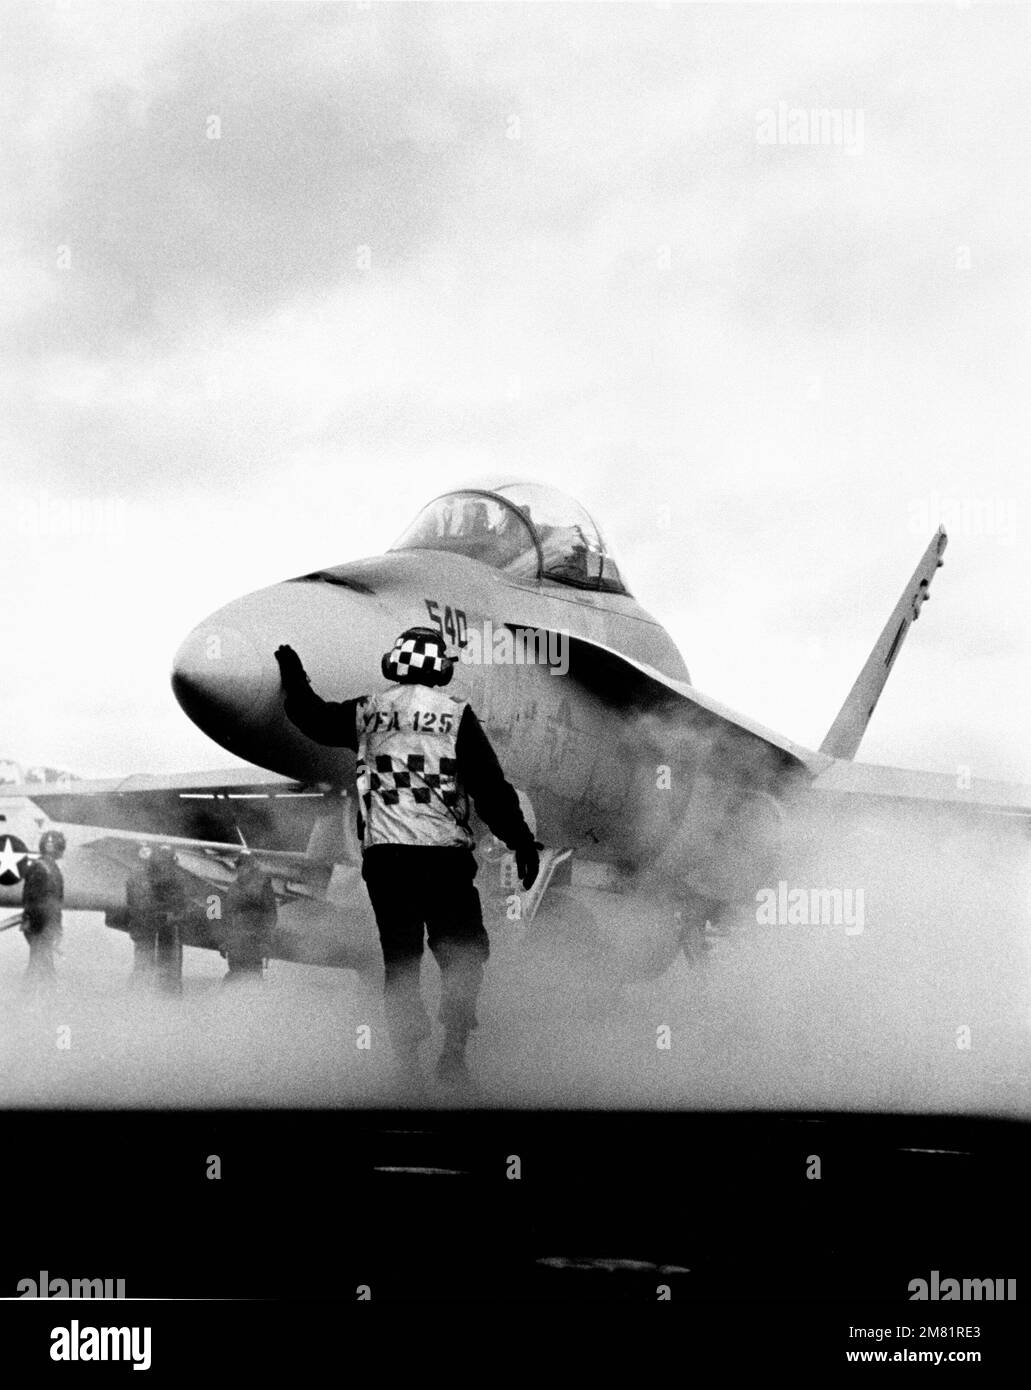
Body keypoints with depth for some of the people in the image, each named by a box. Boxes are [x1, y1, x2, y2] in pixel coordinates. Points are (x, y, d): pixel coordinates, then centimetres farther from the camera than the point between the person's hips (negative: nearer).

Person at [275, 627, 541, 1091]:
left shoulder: (368, 712, 8)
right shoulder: (455, 713, 0)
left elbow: (316, 719, 26)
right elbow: (491, 786, -2)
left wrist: (295, 682, 44)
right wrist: (521, 839, 4)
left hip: (382, 856, 3)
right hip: (443, 855, -3)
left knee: (399, 960, 10)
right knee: (462, 957, 7)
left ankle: (407, 1065, 9)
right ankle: (452, 1056, -4)